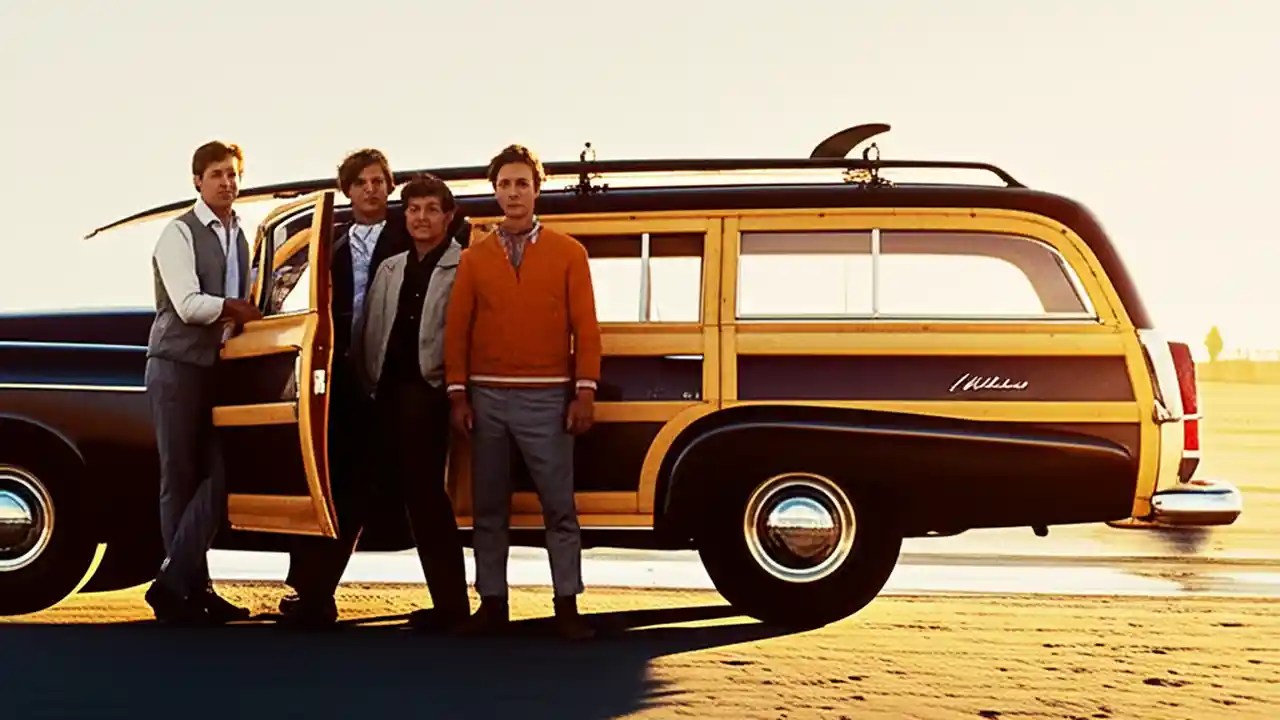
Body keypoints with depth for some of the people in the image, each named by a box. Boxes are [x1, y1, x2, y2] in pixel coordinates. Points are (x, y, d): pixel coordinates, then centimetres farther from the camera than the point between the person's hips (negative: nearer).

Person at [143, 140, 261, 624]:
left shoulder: (239, 237, 14)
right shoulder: (179, 233, -8)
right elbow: (189, 305, -18)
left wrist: (241, 314, -3)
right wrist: (237, 310, -7)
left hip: (216, 367, 6)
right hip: (177, 367, -6)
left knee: (217, 478, -3)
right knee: (180, 480, 0)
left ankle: (176, 584, -1)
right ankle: (189, 588, 6)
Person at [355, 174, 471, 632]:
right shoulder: (390, 269, 18)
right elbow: (371, 330, 14)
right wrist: (371, 382, 6)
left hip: (428, 391, -7)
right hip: (389, 391, 7)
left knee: (426, 494, -8)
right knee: (413, 494, 8)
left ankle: (451, 603, -2)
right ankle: (446, 601, 14)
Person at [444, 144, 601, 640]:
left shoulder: (568, 253, 5)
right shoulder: (474, 257, 9)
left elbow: (585, 327, 1)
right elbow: (457, 329, 7)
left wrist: (585, 392, -6)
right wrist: (458, 395, 0)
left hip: (547, 398, -2)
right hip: (487, 397, 2)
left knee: (559, 506, -1)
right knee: (488, 507, 6)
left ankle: (566, 607, 4)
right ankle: (492, 604, 13)